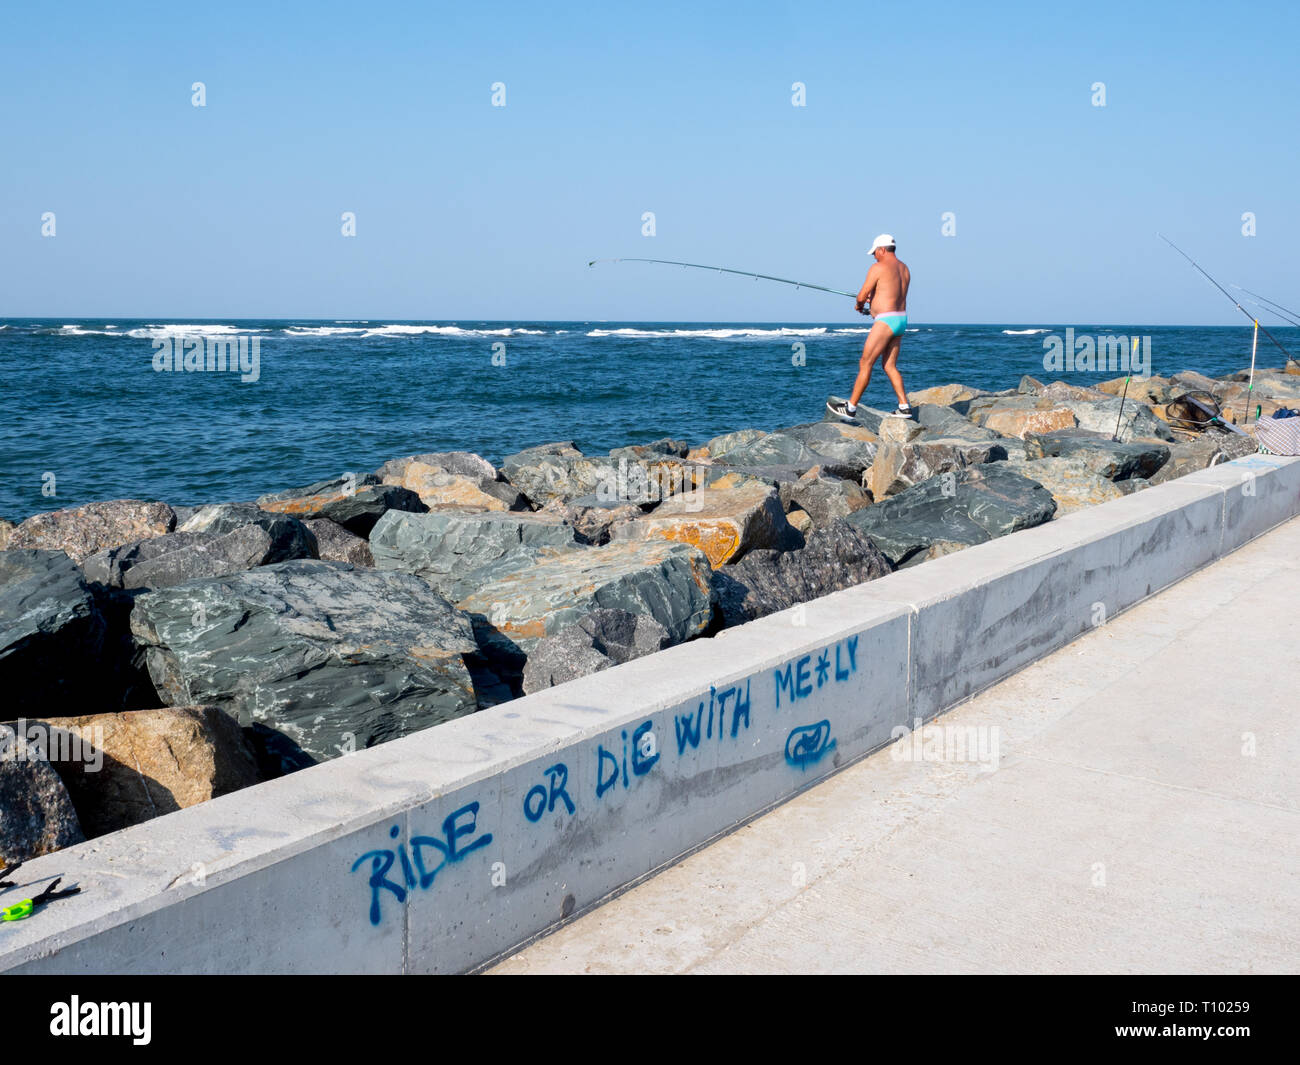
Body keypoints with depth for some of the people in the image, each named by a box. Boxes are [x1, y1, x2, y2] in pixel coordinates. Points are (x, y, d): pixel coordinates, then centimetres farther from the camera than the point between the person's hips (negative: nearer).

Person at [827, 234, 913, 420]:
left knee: (865, 364, -1)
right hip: (901, 320, 9)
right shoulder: (904, 268, 15)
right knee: (890, 366, 13)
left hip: (885, 321, -9)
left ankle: (850, 408, 4)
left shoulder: (878, 268, -11)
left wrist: (860, 304, 12)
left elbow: (861, 296, -10)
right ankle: (904, 407, 7)